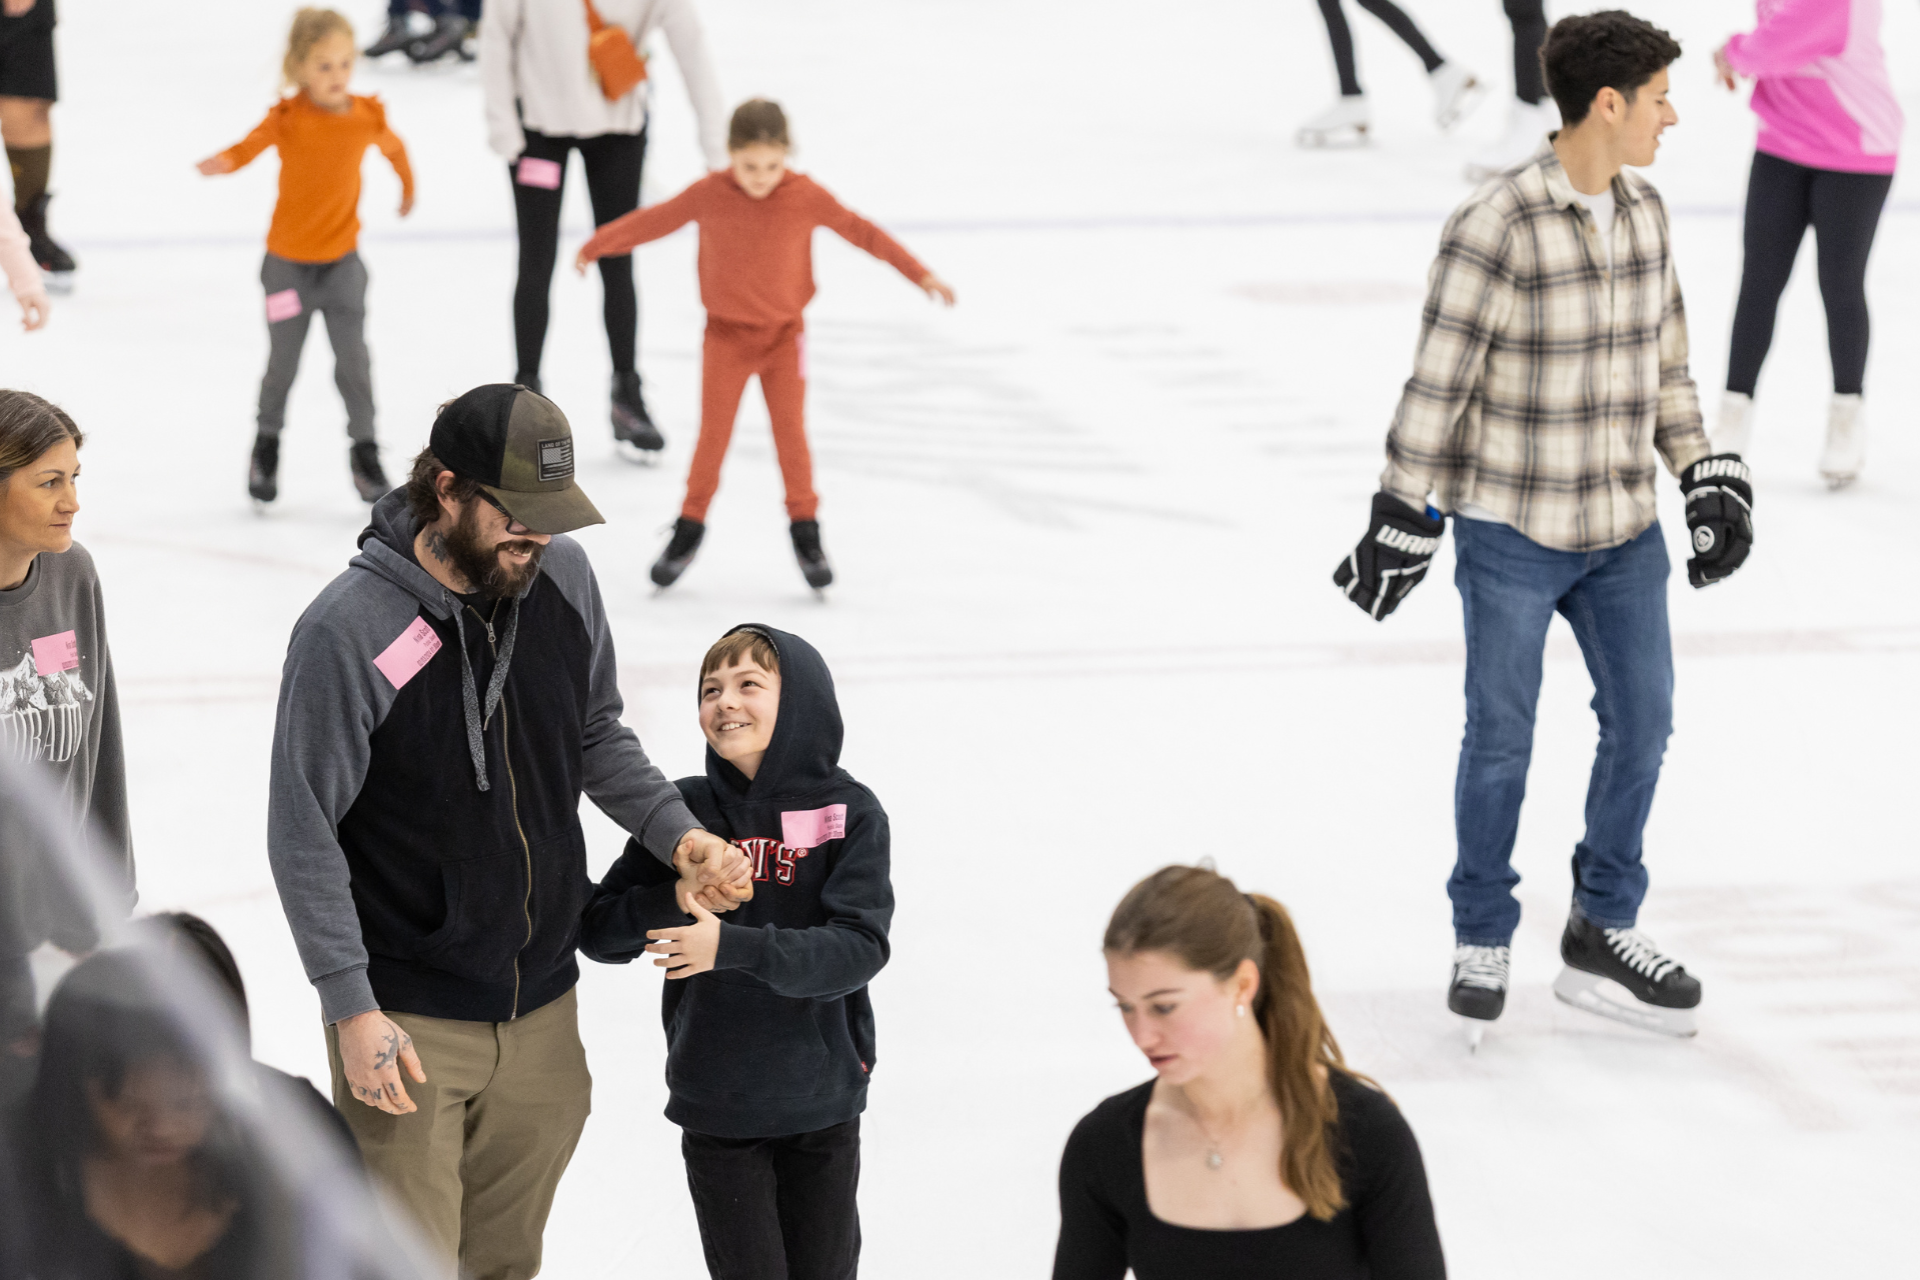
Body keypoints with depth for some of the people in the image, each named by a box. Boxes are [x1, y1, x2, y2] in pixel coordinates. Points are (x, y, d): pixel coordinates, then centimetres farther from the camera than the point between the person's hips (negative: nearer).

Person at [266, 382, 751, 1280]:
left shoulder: (563, 578, -3)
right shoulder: (348, 632, -20)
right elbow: (303, 833, -14)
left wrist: (675, 832, -4)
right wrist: (352, 1007, -16)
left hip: (541, 1003, 6)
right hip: (409, 1021, -5)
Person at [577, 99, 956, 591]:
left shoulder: (806, 197, -13)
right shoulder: (709, 195, -13)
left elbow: (861, 232, -6)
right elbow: (653, 220, 1)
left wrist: (920, 275, -6)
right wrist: (596, 246, 11)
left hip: (783, 334, 0)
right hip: (726, 334, 0)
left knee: (791, 433, 2)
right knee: (713, 435, 2)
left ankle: (805, 531, 15)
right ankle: (690, 528, 16)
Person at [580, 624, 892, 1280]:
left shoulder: (849, 813, -8)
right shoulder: (685, 810, -3)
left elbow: (859, 949, -18)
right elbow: (597, 931, -1)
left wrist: (732, 946, -29)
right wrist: (673, 899, -20)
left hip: (823, 1105, 0)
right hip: (716, 1108, 1)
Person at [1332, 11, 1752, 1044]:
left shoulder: (1644, 212, 3)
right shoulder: (1494, 229, -20)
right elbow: (1436, 385, -16)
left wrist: (1707, 477, 10)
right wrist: (1402, 526, -13)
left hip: (1622, 530, 6)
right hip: (1511, 531, -6)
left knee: (1642, 722, 9)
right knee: (1500, 738, 5)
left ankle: (1600, 932, 24)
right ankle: (1481, 941, 22)